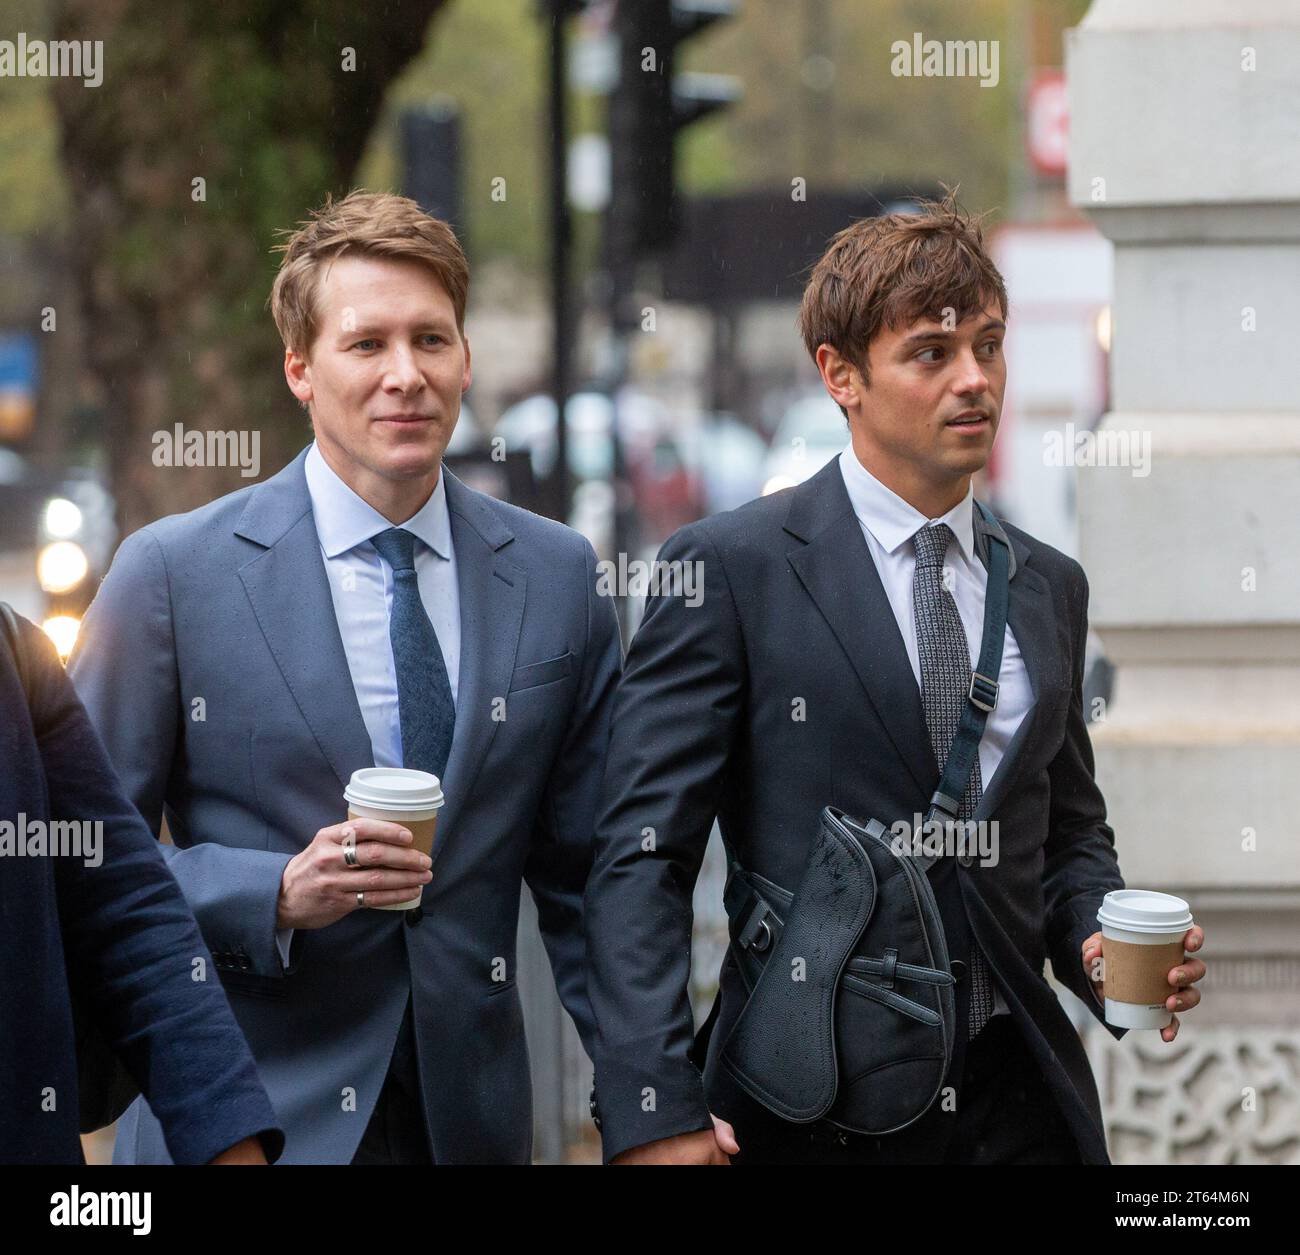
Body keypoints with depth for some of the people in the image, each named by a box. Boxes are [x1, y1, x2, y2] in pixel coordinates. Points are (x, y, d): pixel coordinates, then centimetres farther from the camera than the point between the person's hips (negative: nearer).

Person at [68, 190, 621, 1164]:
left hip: (471, 1118, 3)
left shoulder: (558, 577, 5)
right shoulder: (173, 573, -5)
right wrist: (276, 895, -17)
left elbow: (581, 868, 9)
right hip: (238, 1119, -3)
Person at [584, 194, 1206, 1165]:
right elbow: (642, 858, -10)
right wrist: (655, 1114, -20)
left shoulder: (1049, 586, 12)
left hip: (1021, 1103, 5)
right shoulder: (729, 570, -6)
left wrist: (1102, 938, -1)